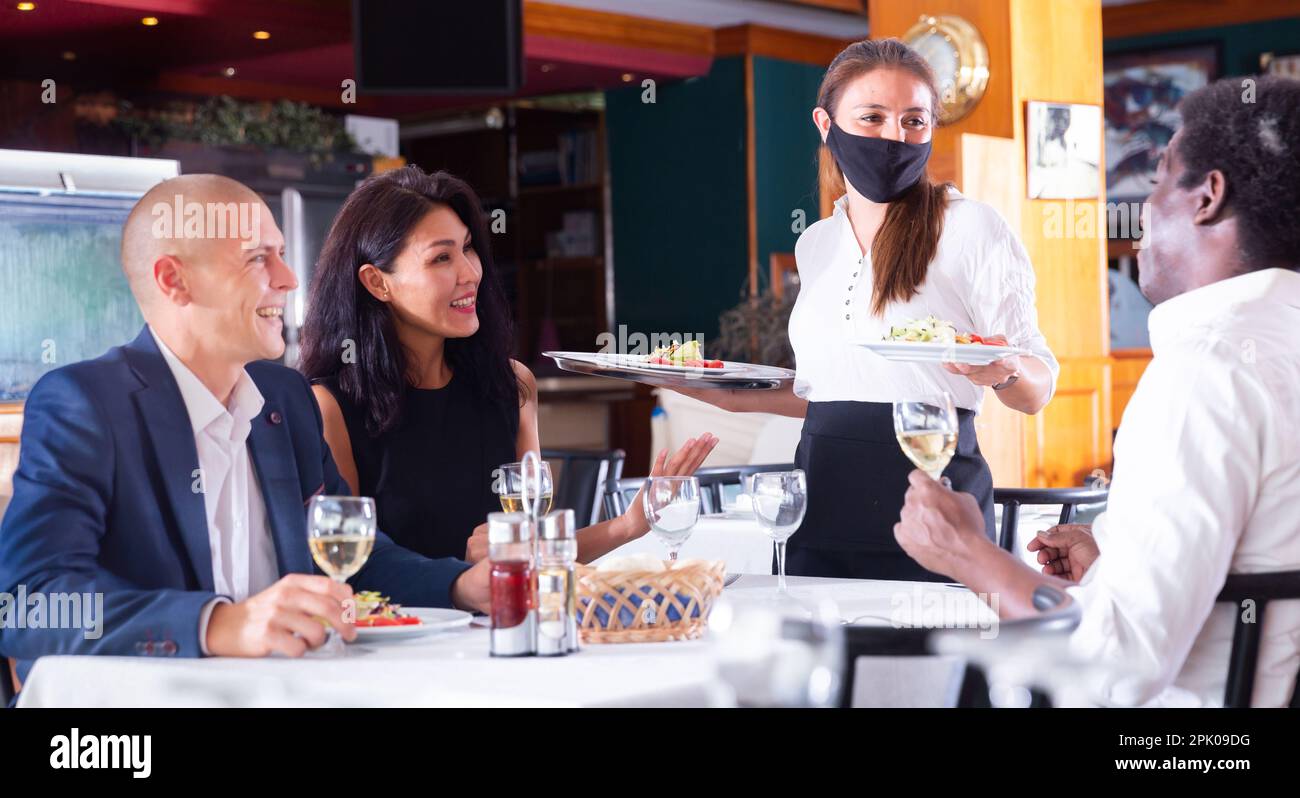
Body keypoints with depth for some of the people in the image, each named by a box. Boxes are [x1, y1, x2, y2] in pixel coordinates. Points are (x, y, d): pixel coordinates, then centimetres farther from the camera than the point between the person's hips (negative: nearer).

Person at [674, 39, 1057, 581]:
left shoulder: (972, 227, -4)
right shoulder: (815, 244, 12)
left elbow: (1037, 392, -3)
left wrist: (1003, 371, -24)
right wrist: (737, 398, 10)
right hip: (822, 511, 5)